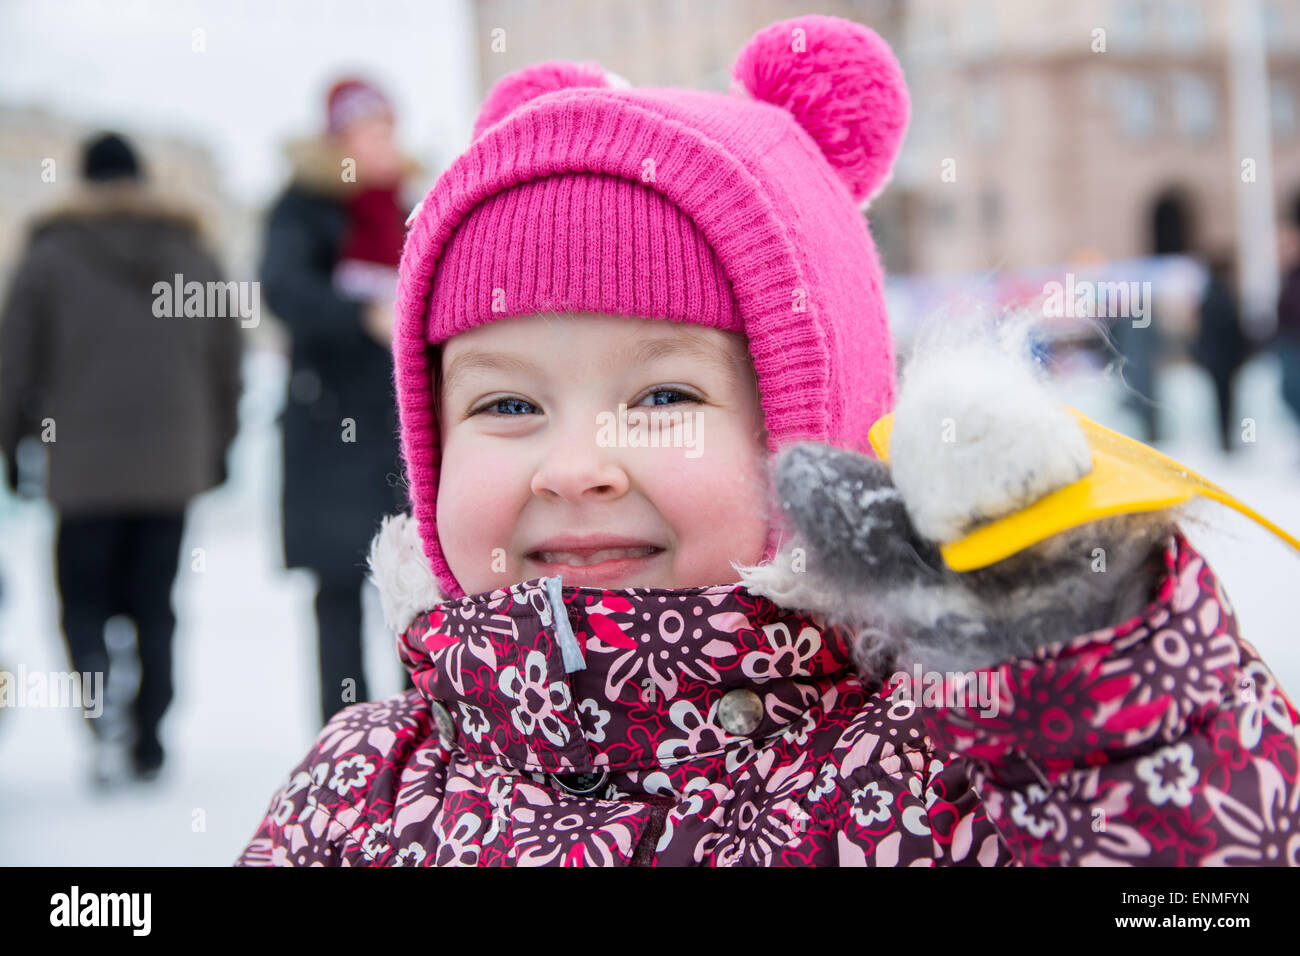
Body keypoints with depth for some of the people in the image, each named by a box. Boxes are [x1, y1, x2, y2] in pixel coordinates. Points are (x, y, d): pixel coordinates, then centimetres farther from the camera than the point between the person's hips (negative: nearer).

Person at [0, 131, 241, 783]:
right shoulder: (193, 254, 9)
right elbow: (226, 363, 13)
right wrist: (218, 445, 23)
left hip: (85, 467, -3)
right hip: (173, 465, 3)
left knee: (83, 601, 5)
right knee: (153, 605, 10)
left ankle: (102, 713, -20)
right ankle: (149, 742, 8)